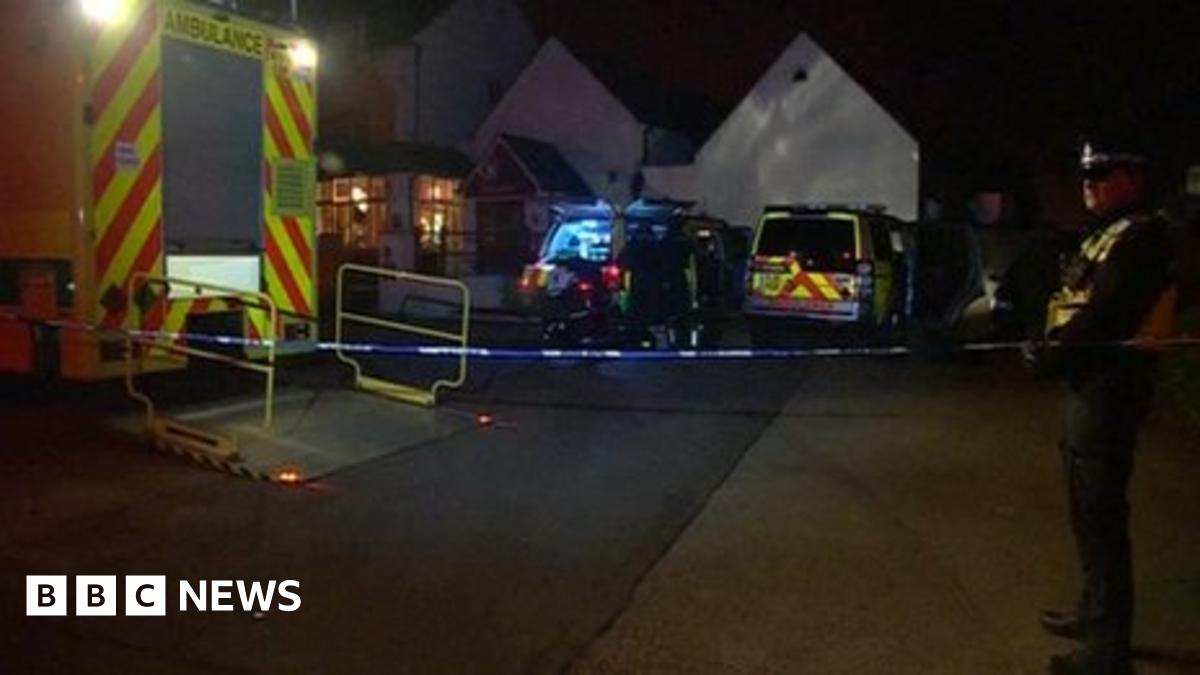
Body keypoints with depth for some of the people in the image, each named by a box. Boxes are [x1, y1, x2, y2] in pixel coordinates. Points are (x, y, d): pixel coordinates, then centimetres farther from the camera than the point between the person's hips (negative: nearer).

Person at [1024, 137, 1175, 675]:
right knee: (1088, 504, 20)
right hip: (1094, 379, 11)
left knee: (1098, 511, -8)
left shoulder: (1140, 234, -13)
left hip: (1110, 383, -11)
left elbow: (1104, 312, -21)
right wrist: (1054, 347, 5)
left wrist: (1057, 353, -13)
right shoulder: (1110, 234, 19)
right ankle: (1096, 614, 35)